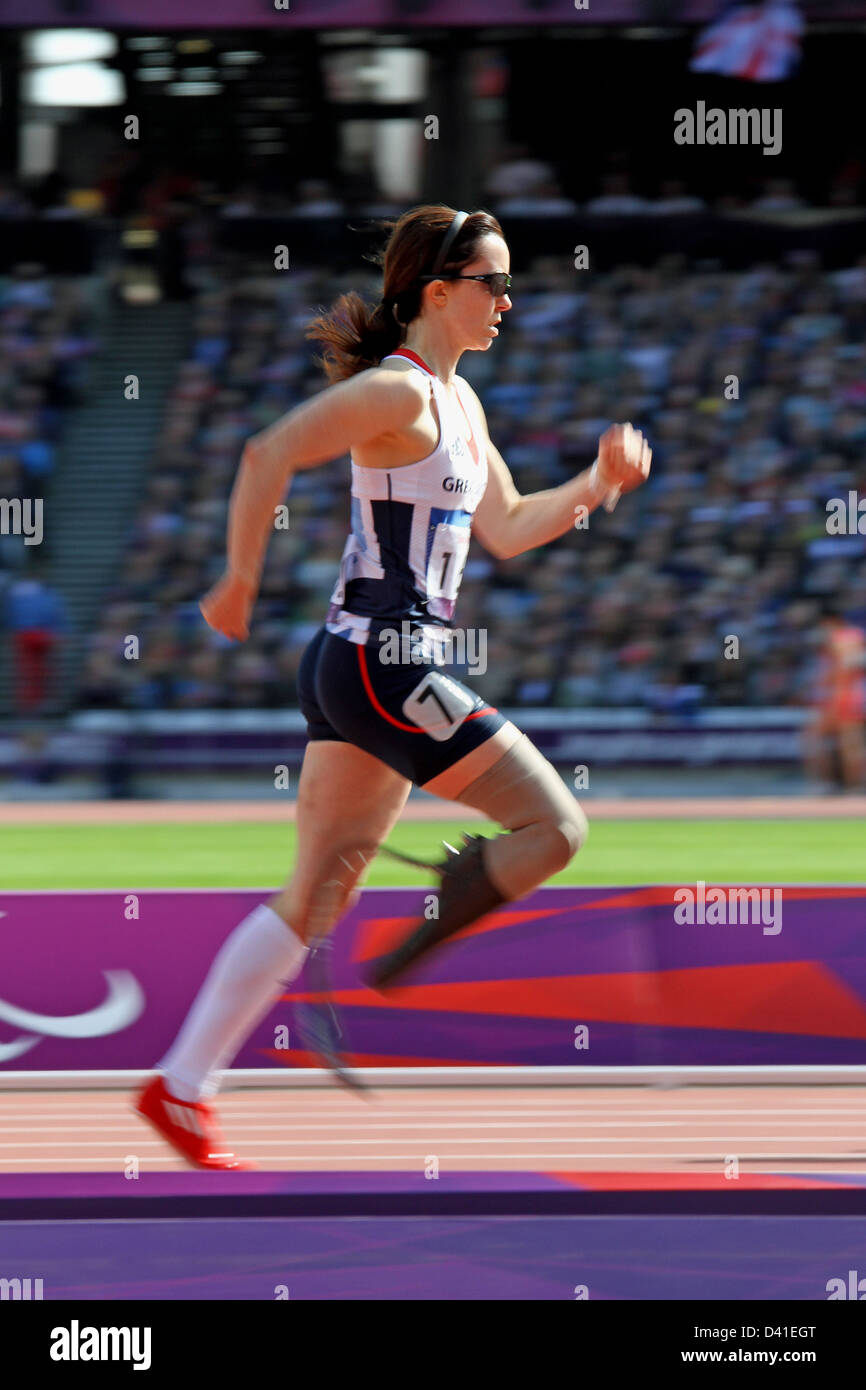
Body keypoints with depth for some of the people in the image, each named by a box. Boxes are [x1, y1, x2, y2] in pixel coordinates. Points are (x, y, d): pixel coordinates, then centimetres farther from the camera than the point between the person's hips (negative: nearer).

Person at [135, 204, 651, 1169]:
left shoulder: (459, 402, 17)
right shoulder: (399, 390, -13)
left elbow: (506, 529, 23)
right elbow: (269, 454, -21)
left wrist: (596, 484, 10)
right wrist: (240, 582, -17)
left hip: (367, 670, 10)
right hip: (381, 664, -10)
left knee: (318, 897, 9)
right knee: (553, 826, -8)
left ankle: (182, 1089, 9)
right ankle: (373, 989, -5)